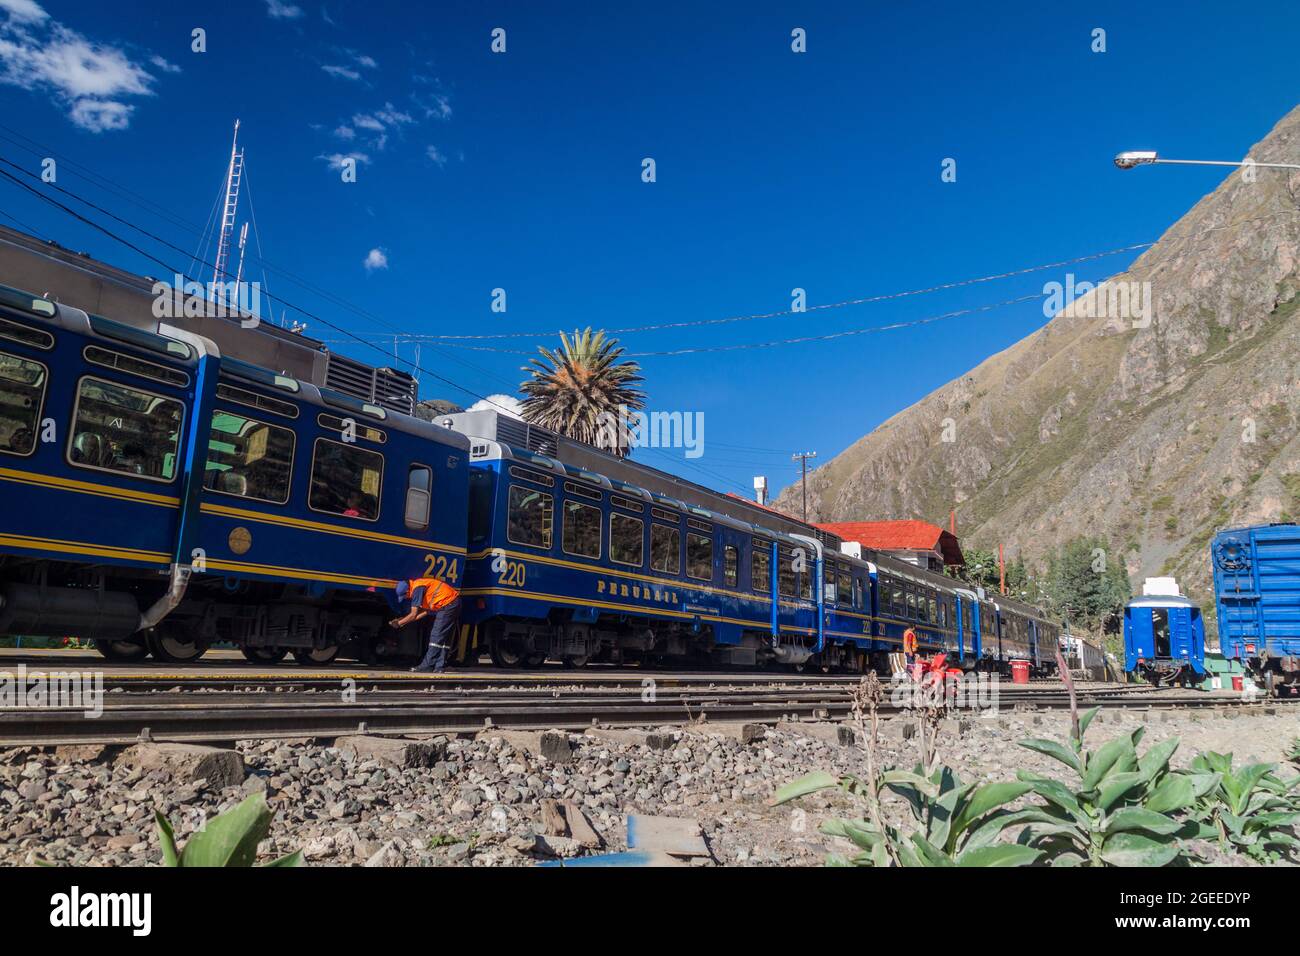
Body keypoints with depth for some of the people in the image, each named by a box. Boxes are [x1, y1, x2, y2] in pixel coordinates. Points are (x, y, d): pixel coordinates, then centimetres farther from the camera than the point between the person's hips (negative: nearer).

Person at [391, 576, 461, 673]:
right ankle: (440, 666, 14)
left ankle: (427, 666, -2)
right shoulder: (419, 586, 15)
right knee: (444, 638, 11)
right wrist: (404, 620, 15)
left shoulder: (417, 589, -15)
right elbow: (427, 611, 16)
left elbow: (413, 615, -14)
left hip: (448, 604, -10)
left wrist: (399, 623, -1)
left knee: (437, 637, -6)